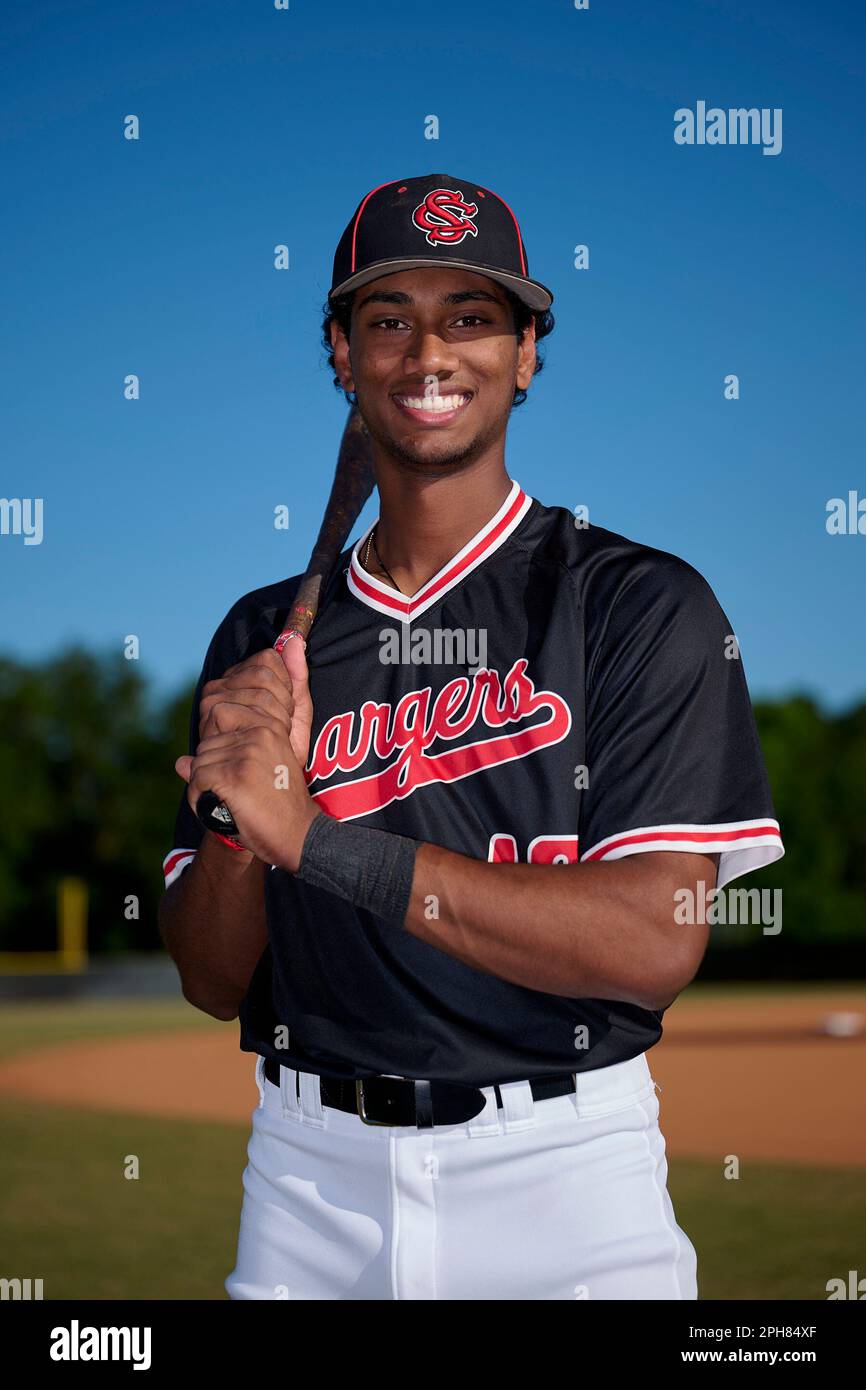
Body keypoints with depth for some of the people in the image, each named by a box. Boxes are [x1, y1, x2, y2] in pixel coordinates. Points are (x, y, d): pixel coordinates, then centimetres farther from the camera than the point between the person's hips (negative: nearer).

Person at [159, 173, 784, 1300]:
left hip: (560, 1176, -3)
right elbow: (212, 983, 7)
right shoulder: (261, 636, 7)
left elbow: (655, 943, -18)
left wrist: (312, 833, -19)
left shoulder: (644, 605, -5)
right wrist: (234, 816, -14)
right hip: (309, 1175, 3)